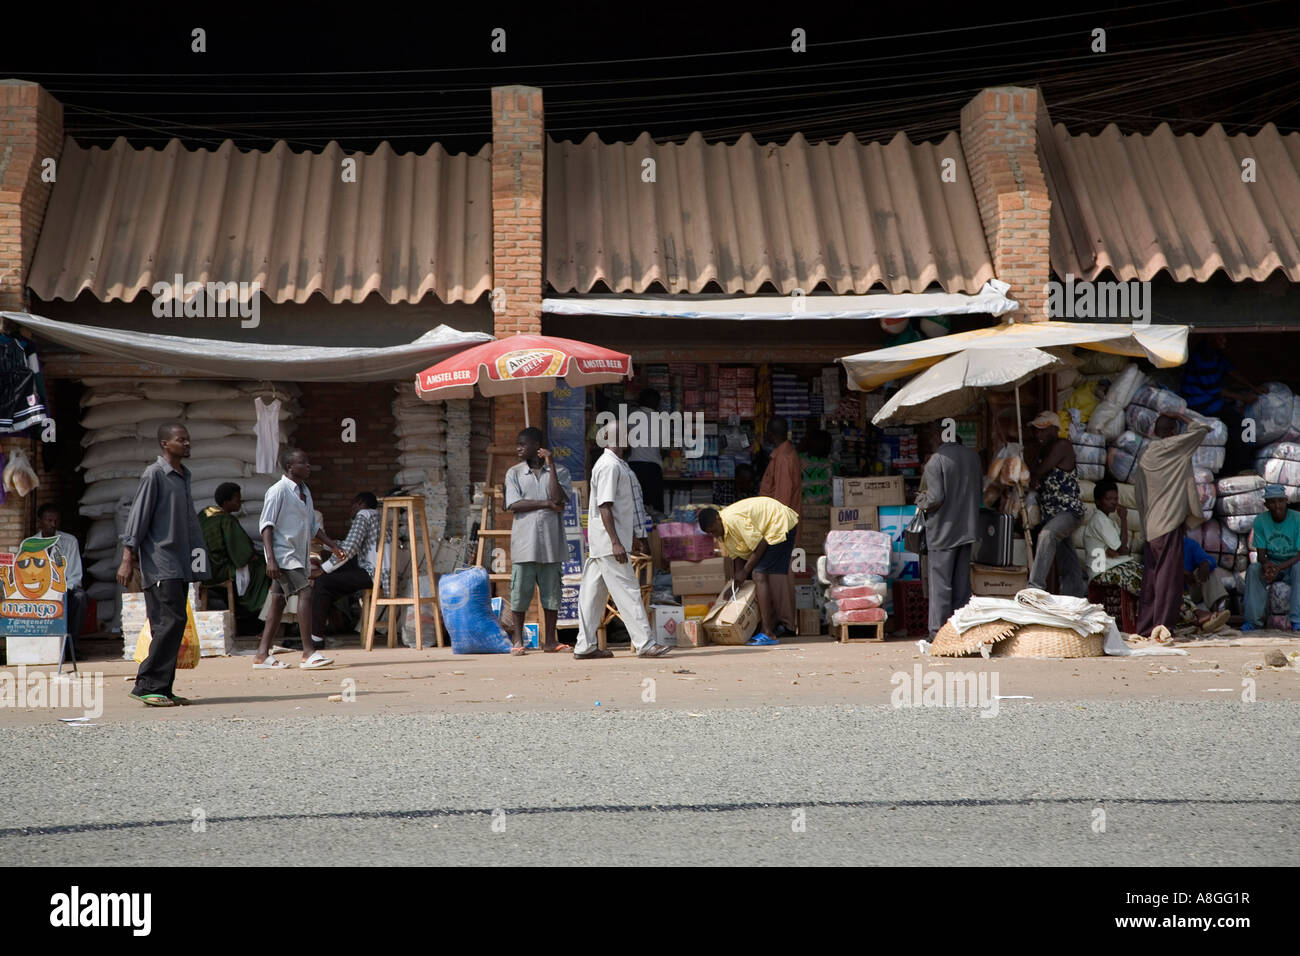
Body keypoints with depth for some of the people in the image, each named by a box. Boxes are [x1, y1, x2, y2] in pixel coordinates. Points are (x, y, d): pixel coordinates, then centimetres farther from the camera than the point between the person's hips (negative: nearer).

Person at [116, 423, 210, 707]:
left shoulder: (183, 476, 18)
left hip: (179, 563, 8)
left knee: (170, 625, 6)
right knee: (172, 620, -16)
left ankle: (162, 689, 9)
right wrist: (128, 558, -14)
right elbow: (138, 516, -10)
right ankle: (147, 686, -13)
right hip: (159, 563, -8)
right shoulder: (154, 475, -7)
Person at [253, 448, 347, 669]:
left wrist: (332, 546, 16)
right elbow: (266, 525, -15)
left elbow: (313, 525, 23)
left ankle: (262, 654, 11)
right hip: (283, 554, -8)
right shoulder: (278, 491, -11)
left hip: (298, 555, 8)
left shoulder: (305, 491, 15)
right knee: (305, 593, -18)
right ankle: (308, 652, -18)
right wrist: (270, 559, -23)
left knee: (279, 602, 8)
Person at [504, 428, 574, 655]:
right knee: (520, 590, -1)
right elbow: (514, 505, -4)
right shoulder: (514, 473, 9)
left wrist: (550, 465, -9)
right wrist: (546, 504, -9)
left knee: (551, 591, 3)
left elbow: (558, 498, -11)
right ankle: (517, 640, 6)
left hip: (550, 541, 0)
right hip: (524, 541, 0)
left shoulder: (559, 471, 7)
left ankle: (550, 640, 10)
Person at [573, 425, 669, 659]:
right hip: (608, 541, -10)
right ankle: (644, 643, -8)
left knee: (593, 592, 10)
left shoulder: (619, 464, 19)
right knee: (627, 590, -9)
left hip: (600, 544, 10)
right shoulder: (609, 466, -14)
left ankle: (585, 646, 13)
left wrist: (635, 537, 27)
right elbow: (605, 506, -20)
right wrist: (616, 542, -24)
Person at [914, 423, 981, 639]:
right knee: (962, 582, 12)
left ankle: (939, 630, 2)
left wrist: (921, 502, 0)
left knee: (940, 582, 0)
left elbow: (936, 497, -19)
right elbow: (979, 486, 13)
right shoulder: (973, 456, 4)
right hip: (967, 528, 6)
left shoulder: (936, 461, -16)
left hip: (943, 531, -6)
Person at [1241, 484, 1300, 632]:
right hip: (1272, 562, 3)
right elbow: (1260, 554, -6)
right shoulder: (1260, 520, -6)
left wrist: (1279, 568, -35)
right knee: (1253, 569, -27)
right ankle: (1253, 619, -27)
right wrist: (1266, 565, -32)